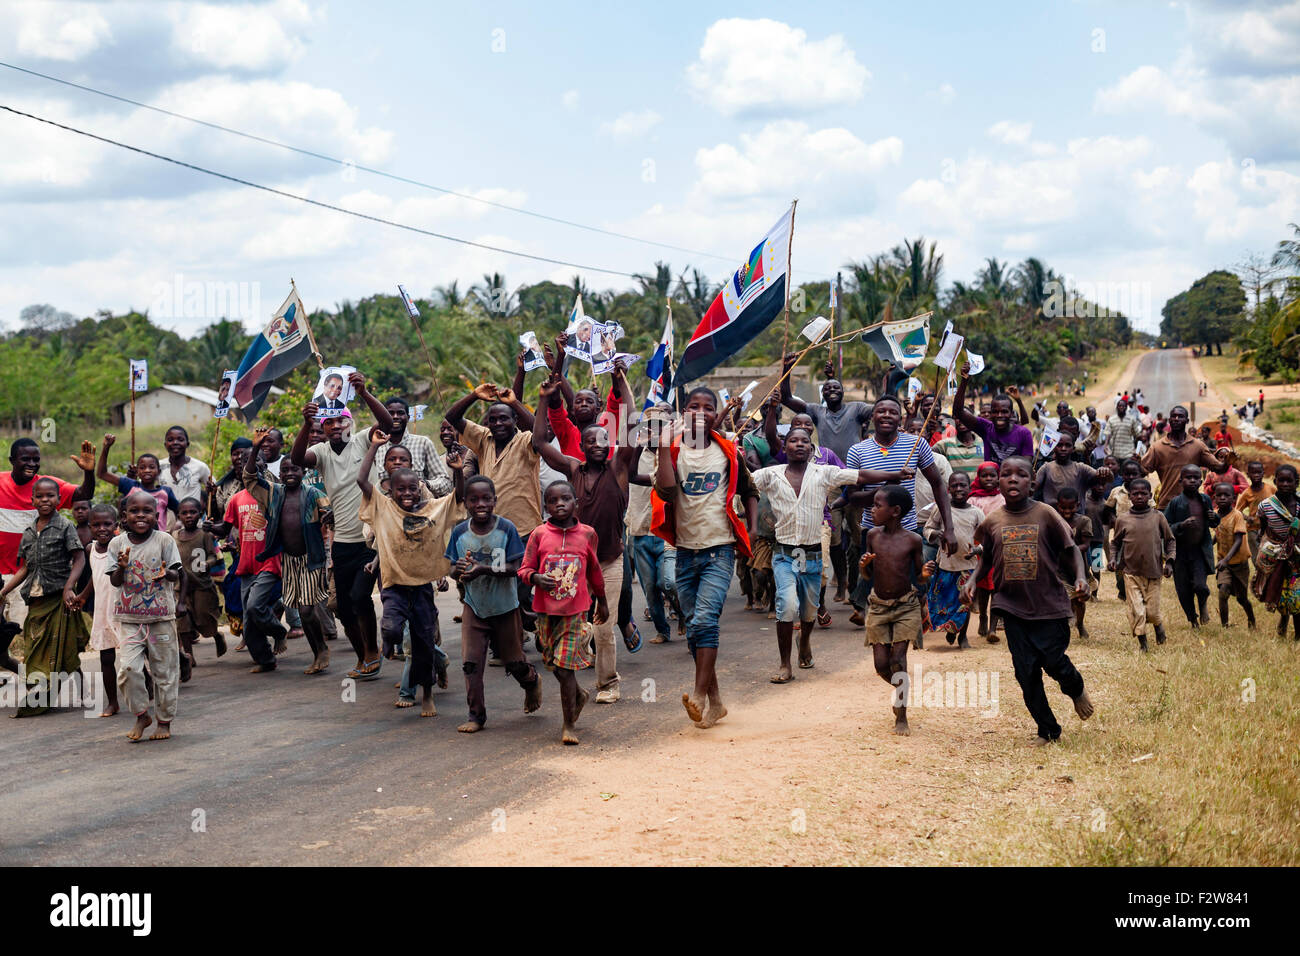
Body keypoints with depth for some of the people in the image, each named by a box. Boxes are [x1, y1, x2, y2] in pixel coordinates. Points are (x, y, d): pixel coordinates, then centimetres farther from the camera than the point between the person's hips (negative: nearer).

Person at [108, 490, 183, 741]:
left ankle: (164, 721, 20)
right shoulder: (117, 544, 2)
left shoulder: (164, 540, -3)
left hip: (161, 616, -1)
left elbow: (175, 575, -1)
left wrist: (167, 573, -24)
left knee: (164, 668, 5)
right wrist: (122, 567, -18)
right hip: (129, 618, 1)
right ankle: (141, 715, 9)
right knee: (128, 667, -12)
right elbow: (115, 581, 3)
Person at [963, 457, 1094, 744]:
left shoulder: (1045, 515, -6)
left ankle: (1076, 690, 31)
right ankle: (1047, 729, 18)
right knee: (1026, 671, 1)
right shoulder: (992, 522, 2)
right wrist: (973, 579, -2)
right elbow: (986, 559, 15)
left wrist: (1080, 577, -15)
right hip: (1013, 605, 2)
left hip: (1049, 604, -2)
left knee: (1054, 661, -7)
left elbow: (1070, 549, 1)